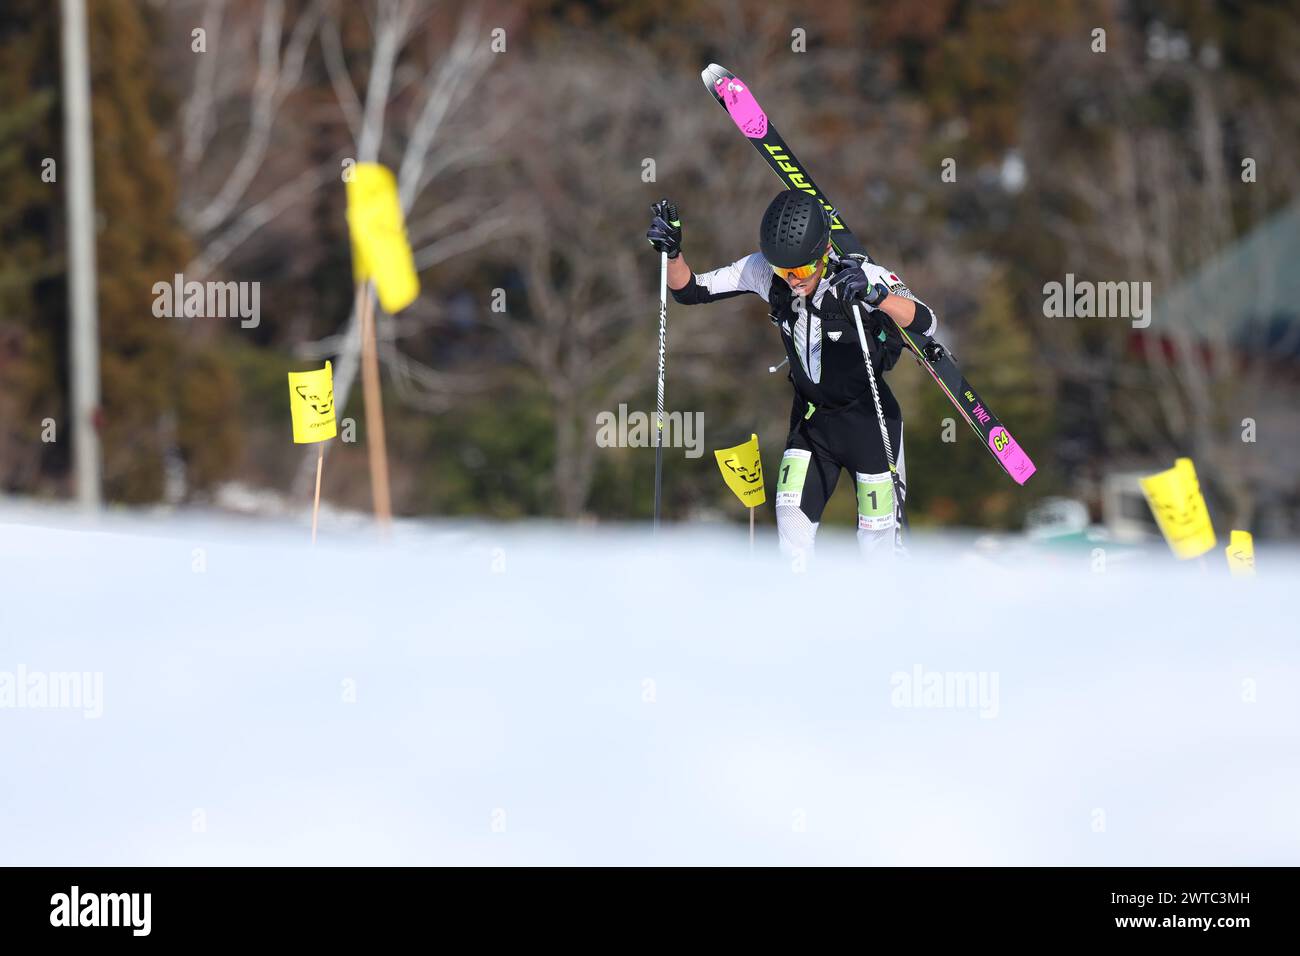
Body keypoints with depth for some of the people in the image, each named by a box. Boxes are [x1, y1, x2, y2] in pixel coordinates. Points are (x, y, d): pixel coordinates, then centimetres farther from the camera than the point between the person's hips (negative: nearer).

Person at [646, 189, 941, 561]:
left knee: (878, 539, -1)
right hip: (810, 416, 3)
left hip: (868, 419, -3)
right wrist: (672, 252, -26)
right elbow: (689, 290, -6)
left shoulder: (861, 275, -26)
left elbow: (926, 322, -36)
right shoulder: (763, 271, -15)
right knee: (792, 518, -12)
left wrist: (876, 295, -53)